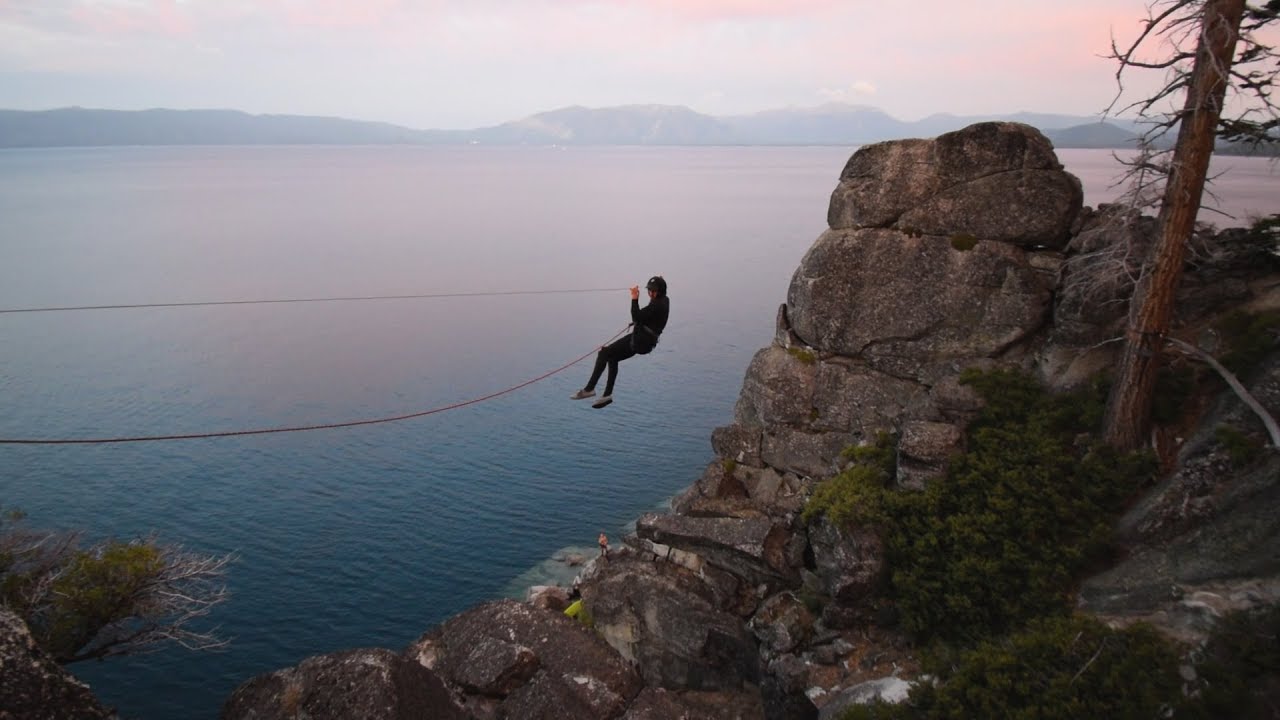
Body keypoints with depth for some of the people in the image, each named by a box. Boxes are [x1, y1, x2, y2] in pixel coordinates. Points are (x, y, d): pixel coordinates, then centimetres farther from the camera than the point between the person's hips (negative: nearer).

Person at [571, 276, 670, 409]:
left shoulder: (657, 305, -21)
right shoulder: (664, 300, 9)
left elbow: (637, 317, -28)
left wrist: (635, 299, -24)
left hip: (640, 341, -11)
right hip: (643, 339, 11)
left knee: (604, 353, -11)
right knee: (612, 358, 22)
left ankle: (589, 389, -9)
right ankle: (607, 394, 23)